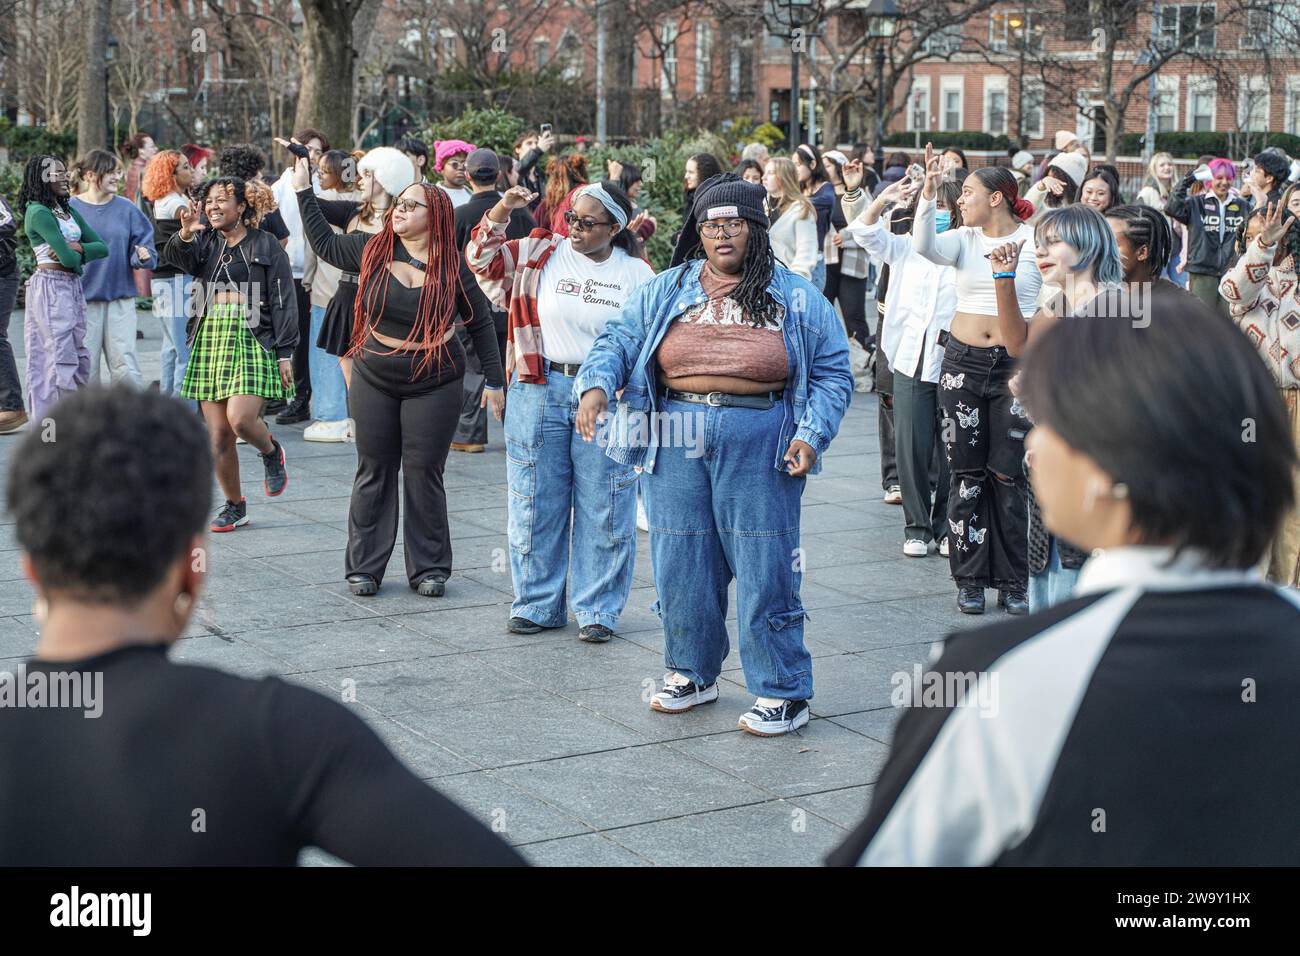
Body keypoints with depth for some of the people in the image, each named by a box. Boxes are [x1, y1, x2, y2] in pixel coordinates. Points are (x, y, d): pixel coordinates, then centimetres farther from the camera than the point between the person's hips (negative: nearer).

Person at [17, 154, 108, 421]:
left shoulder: (68, 210, 15)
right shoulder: (38, 212, -11)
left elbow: (101, 247, 9)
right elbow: (68, 258, -18)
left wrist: (77, 248, -9)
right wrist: (76, 256, 4)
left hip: (72, 287, 9)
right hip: (50, 286, -9)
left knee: (78, 357, 10)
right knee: (59, 358, -7)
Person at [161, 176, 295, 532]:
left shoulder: (266, 245, 4)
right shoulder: (205, 242, 13)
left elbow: (283, 301, 0)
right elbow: (175, 256, -9)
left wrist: (285, 353, -6)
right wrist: (185, 234, -31)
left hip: (252, 339, -4)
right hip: (209, 339, 4)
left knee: (240, 418, -21)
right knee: (216, 434, 2)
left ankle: (271, 452, 13)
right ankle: (234, 506, 17)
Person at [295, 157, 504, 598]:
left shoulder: (451, 266, -8)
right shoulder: (373, 250, -2)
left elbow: (480, 322, 0)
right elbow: (324, 243, 13)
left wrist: (494, 381, 0)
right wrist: (304, 189, 10)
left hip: (434, 383, -2)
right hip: (374, 379, 3)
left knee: (424, 474, 2)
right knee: (374, 471, 9)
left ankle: (429, 569, 14)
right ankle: (364, 566, 18)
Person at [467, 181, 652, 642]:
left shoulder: (637, 274, 3)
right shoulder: (541, 252, 3)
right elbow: (484, 259, 2)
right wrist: (501, 211, -12)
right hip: (539, 392, 1)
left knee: (604, 509, 3)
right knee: (536, 503, 7)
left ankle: (597, 609, 15)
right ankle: (537, 604, 20)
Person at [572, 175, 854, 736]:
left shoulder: (797, 299, 6)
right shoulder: (664, 293, 12)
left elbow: (832, 374, 6)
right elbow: (617, 341, 9)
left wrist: (812, 434, -8)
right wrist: (597, 384, -12)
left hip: (759, 443, -3)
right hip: (675, 440, 3)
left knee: (764, 570, -3)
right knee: (680, 563, 8)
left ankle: (783, 694, 8)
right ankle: (691, 674, 27)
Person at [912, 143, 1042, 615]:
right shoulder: (964, 240, 4)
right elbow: (925, 245, -16)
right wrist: (928, 194, -24)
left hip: (1015, 365, -3)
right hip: (963, 363, 3)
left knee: (1007, 474, 0)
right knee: (967, 472, 5)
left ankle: (1013, 582, 11)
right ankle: (970, 579, 14)